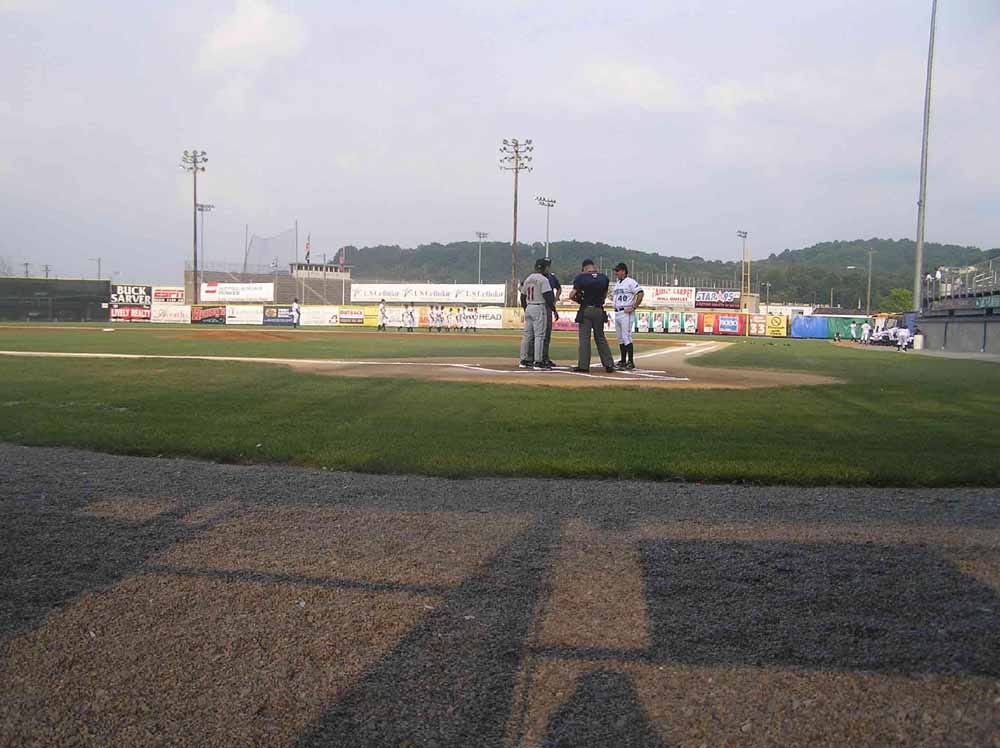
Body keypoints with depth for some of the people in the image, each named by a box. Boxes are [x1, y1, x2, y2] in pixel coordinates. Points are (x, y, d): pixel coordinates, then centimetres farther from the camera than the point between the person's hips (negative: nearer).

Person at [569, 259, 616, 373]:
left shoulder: (582, 278, -8)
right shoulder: (604, 278, 4)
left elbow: (571, 296, -11)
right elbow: (604, 295, 11)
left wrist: (579, 300, 6)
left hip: (585, 311, -4)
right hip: (599, 311, 4)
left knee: (584, 338, 0)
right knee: (600, 338, 13)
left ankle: (583, 365, -1)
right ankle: (609, 364, 12)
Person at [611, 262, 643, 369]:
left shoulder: (631, 282, -9)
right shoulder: (617, 284, 18)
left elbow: (640, 294, -17)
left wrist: (633, 308, -17)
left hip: (627, 313, -9)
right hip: (617, 313, 9)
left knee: (626, 337, -11)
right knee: (620, 338, 11)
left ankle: (631, 362, -8)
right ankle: (623, 361, 17)